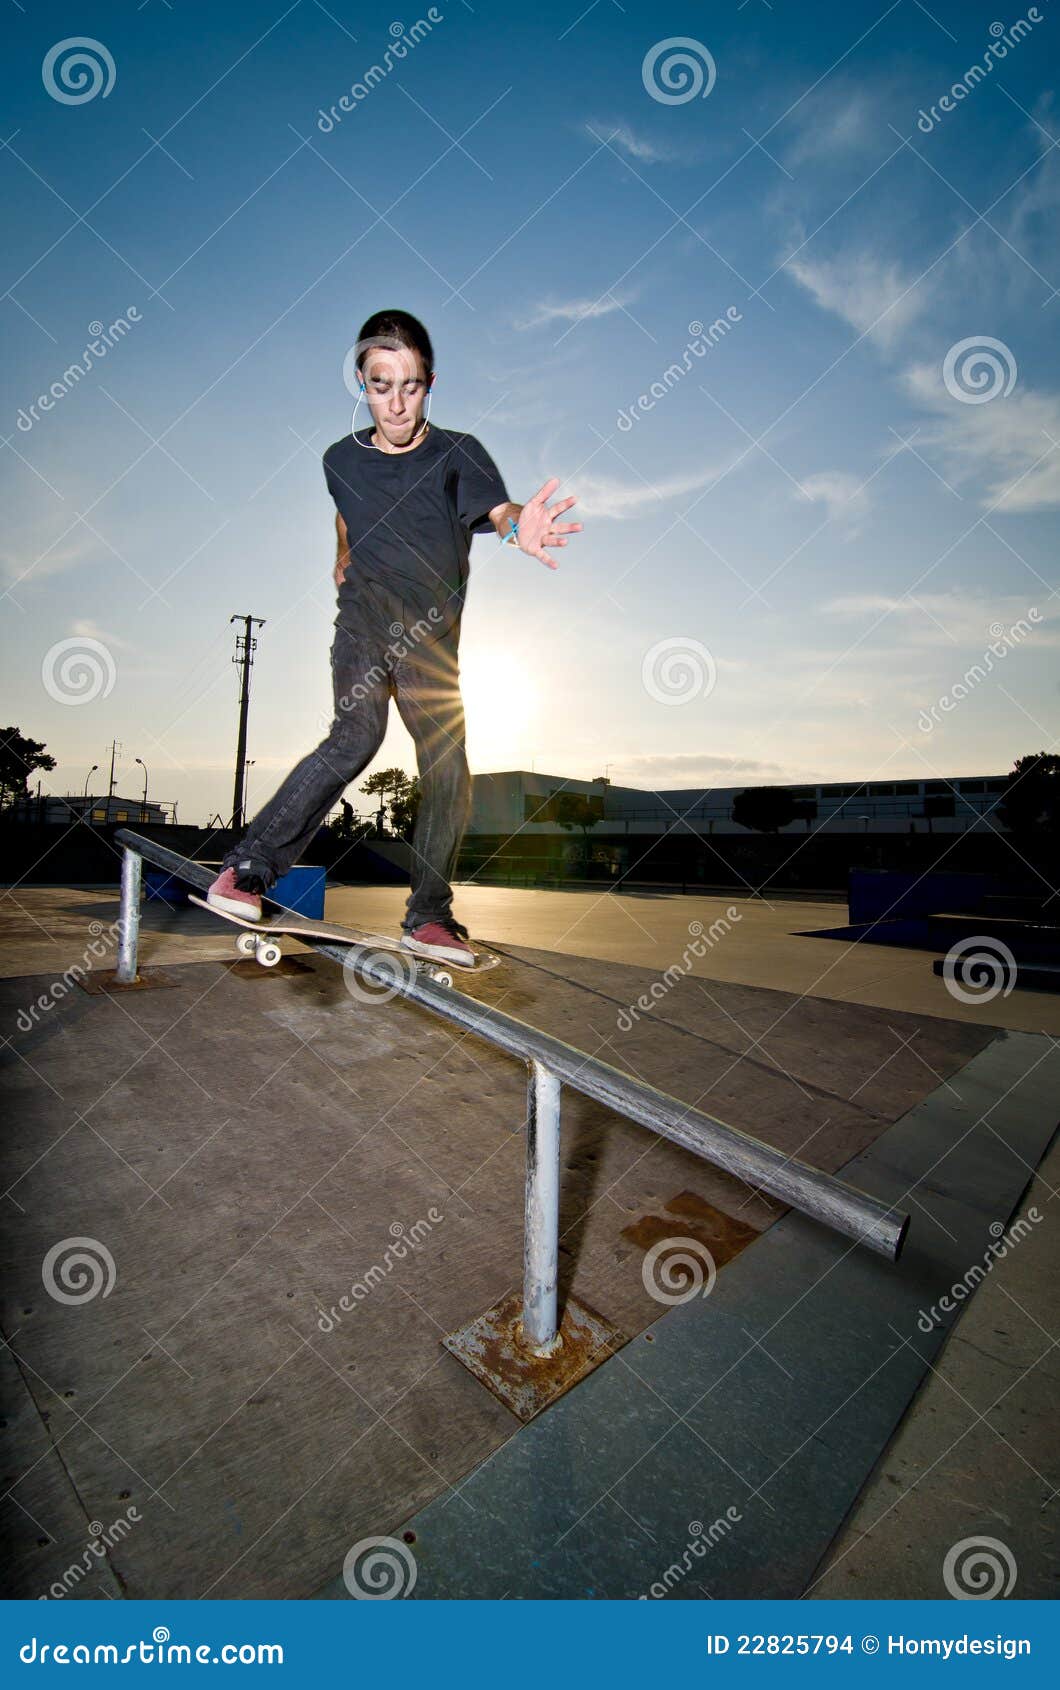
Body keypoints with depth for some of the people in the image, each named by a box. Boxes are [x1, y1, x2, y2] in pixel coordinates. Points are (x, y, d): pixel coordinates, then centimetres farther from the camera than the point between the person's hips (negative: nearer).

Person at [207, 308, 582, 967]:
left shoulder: (458, 452, 0)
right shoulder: (342, 459, 8)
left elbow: (497, 506, -22)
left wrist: (519, 526, -42)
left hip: (435, 636, 1)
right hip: (365, 619, 0)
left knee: (449, 769, -9)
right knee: (356, 736, -25)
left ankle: (429, 915, 3)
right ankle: (247, 868, -16)